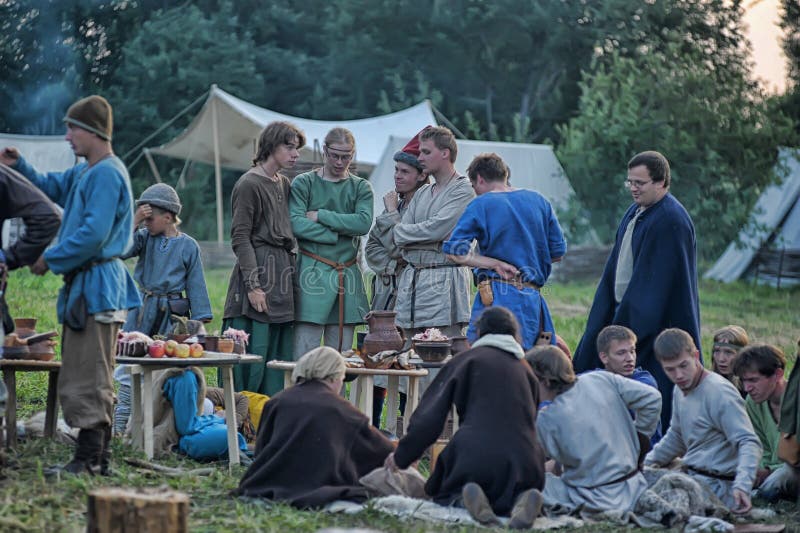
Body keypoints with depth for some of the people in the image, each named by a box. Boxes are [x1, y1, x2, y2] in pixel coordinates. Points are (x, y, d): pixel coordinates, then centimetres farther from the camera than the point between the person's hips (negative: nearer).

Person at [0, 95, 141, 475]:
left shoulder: (107, 174, -16)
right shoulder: (85, 172, 16)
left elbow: (94, 234, -23)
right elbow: (51, 188, 32)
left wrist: (51, 259, -14)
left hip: (97, 285, -11)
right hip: (85, 282, 11)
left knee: (89, 376, -9)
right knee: (92, 375, 13)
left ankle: (88, 458, -7)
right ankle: (99, 456, 18)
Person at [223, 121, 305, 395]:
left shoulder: (285, 184, 17)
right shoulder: (249, 185, -7)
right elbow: (240, 238, -11)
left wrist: (292, 274, 13)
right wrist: (253, 286, -17)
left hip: (283, 273, 8)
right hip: (258, 269, -8)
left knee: (278, 356, 6)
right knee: (253, 354, -9)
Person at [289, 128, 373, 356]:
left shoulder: (361, 187, 12)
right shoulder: (304, 183, 5)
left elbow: (364, 222, -6)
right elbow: (296, 224, -9)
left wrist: (320, 216, -7)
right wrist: (337, 234, -9)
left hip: (348, 275, 3)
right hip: (313, 271, -3)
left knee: (341, 353, 4)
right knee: (305, 353, -8)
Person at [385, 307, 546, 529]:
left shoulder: (468, 359, 11)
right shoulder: (524, 370, 22)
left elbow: (429, 416, 7)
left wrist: (401, 457, 17)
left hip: (474, 454, -3)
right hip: (524, 459, 3)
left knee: (444, 494, 21)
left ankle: (464, 500, -16)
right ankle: (520, 500, -11)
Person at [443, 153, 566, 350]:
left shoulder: (480, 205, 0)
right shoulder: (539, 201, 11)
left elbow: (454, 251, -11)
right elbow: (558, 252, 12)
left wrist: (496, 264, -8)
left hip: (497, 296, -4)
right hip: (533, 299, 5)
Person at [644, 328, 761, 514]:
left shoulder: (719, 393, -15)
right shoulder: (680, 391, 14)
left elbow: (749, 443, -22)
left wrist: (742, 485, -36)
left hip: (717, 484, -8)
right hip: (692, 476, 8)